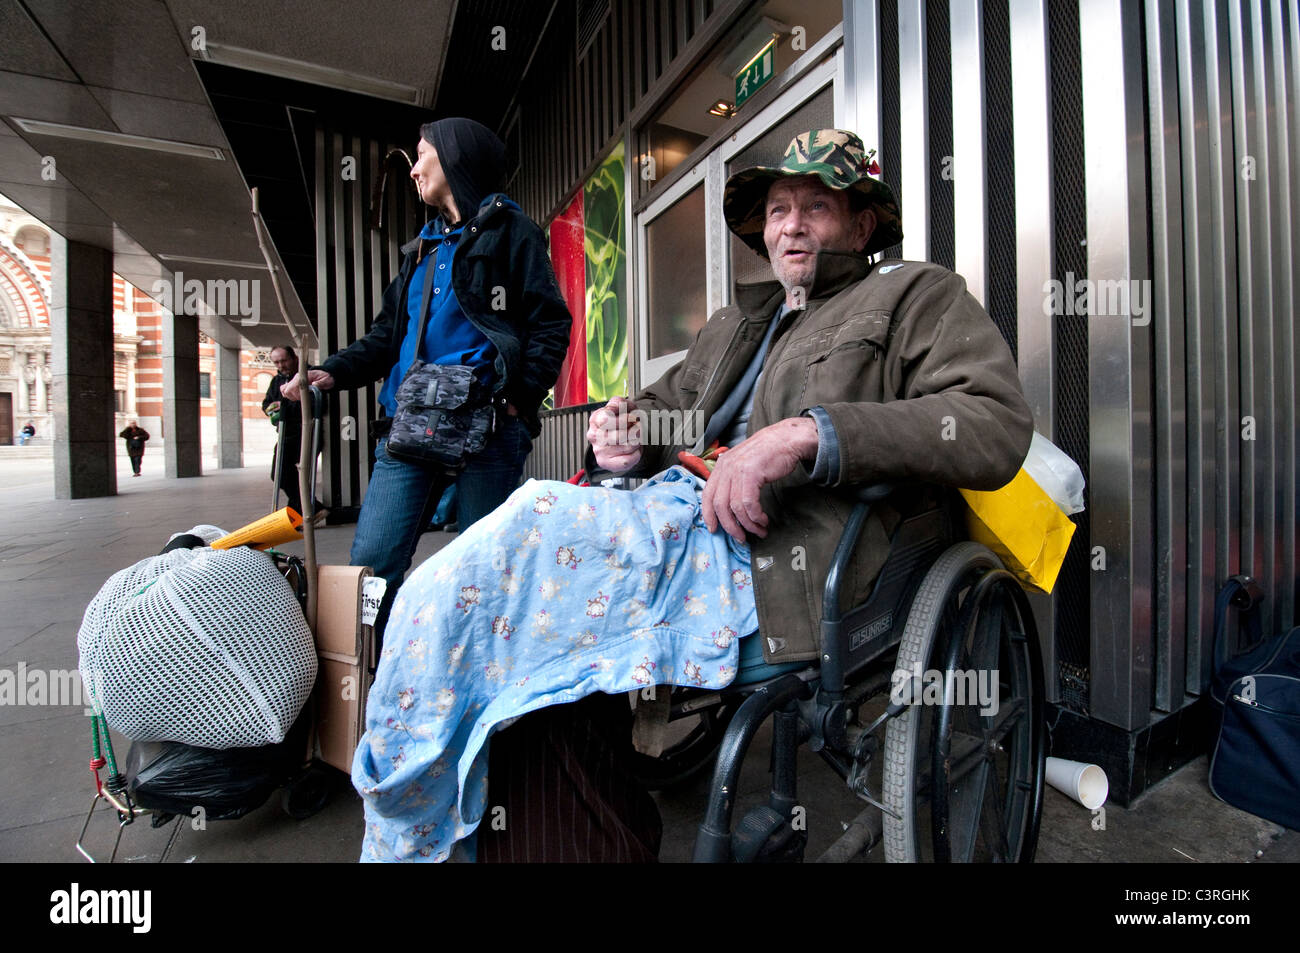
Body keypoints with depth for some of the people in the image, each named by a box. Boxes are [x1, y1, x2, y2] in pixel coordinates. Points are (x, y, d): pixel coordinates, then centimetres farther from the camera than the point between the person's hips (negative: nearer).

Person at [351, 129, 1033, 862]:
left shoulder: (918, 293, 11)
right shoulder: (739, 320, 29)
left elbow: (999, 423, -6)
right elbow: (667, 404, 29)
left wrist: (806, 433, -18)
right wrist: (629, 432, 3)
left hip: (778, 561, -6)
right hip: (684, 519, 7)